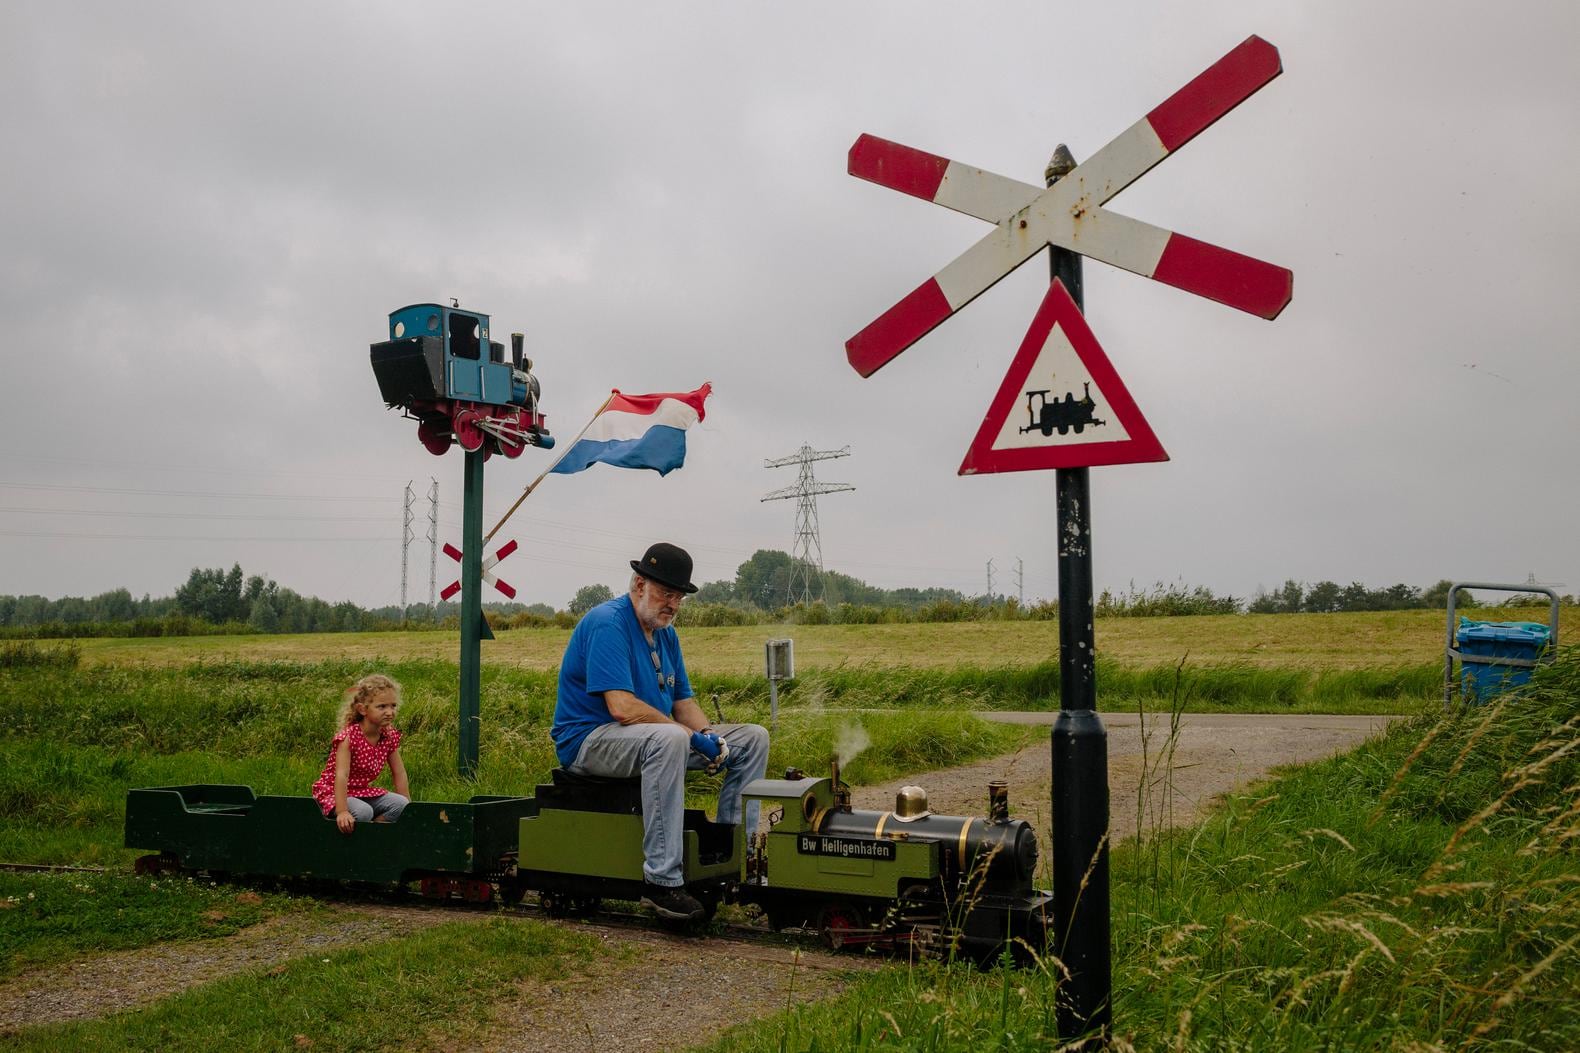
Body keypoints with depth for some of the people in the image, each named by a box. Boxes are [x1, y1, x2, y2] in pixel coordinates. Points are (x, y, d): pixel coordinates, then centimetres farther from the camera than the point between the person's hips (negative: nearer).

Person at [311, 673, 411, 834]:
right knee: (363, 812, -34)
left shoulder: (390, 737, -2)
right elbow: (341, 775, -32)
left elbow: (399, 774, 4)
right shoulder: (348, 736, -23)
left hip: (363, 792, 6)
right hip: (333, 792, -6)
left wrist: (408, 807, 0)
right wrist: (342, 811, -41)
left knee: (400, 803, -15)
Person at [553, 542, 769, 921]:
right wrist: (692, 736, -24)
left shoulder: (666, 633, 12)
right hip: (589, 740, -9)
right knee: (669, 739, -42)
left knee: (753, 737, 3)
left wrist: (709, 734, -8)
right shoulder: (607, 623, -17)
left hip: (657, 738, 9)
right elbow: (622, 707, -27)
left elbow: (684, 702, 14)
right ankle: (661, 881, -39)